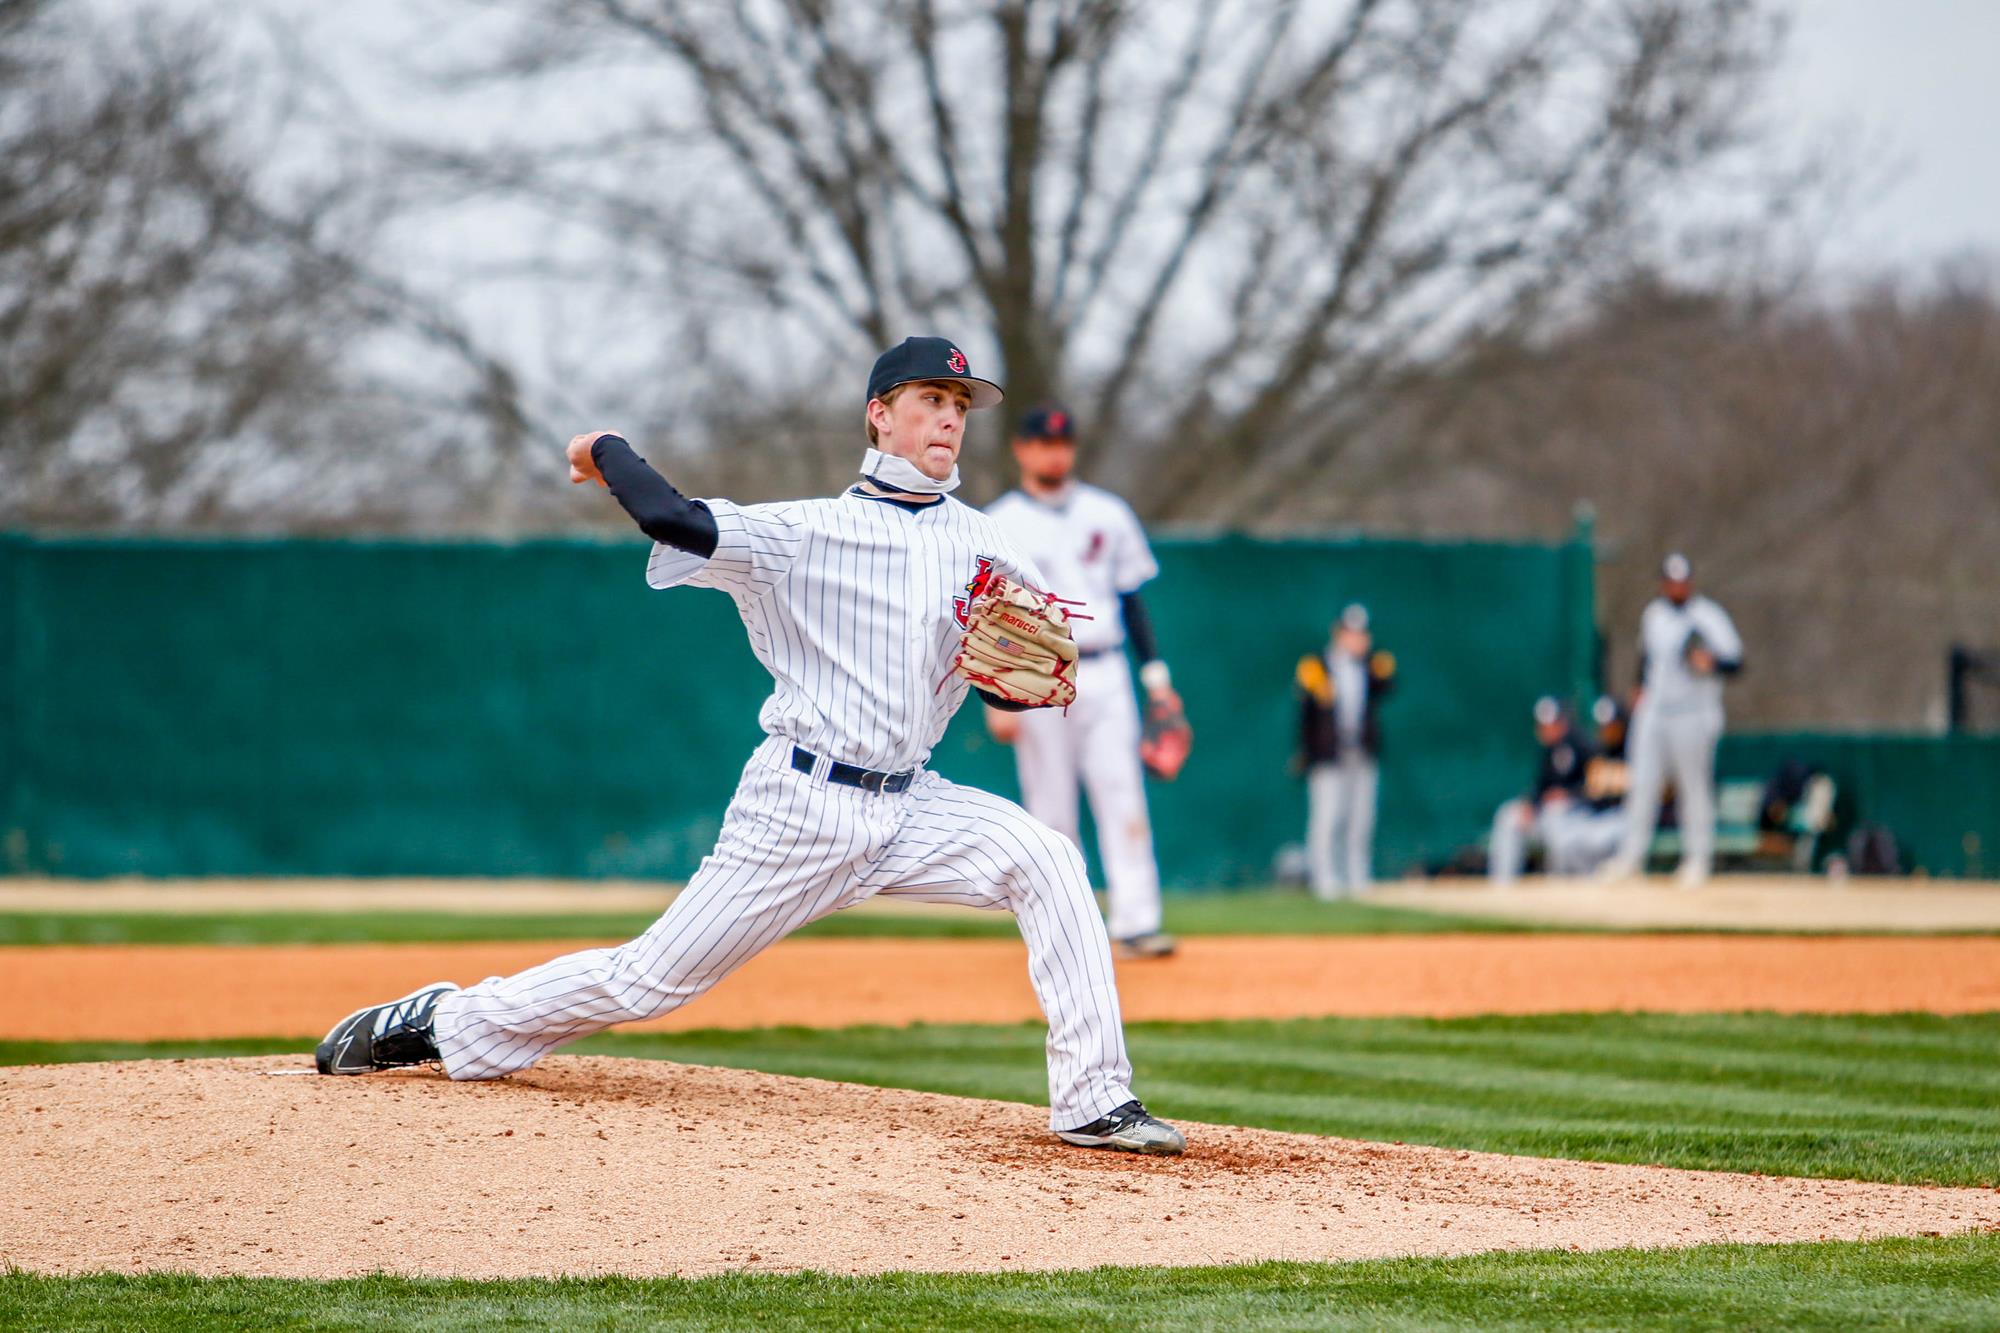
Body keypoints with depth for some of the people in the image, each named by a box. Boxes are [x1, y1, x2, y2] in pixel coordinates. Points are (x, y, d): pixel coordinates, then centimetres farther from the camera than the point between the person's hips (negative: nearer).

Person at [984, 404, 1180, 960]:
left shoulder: (1107, 514, 11)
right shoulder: (998, 525, 2)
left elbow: (1131, 598, 16)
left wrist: (1155, 672, 9)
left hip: (1104, 677, 2)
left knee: (1123, 798, -6)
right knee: (1050, 810, 0)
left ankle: (1136, 922, -9)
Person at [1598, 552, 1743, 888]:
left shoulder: (1709, 617, -7)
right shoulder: (1652, 614, 12)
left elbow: (1735, 661, -13)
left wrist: (1712, 662, -32)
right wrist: (1641, 690, 17)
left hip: (1692, 715, -5)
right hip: (1652, 710, 5)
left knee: (1695, 786, -1)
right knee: (1643, 782, 3)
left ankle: (1698, 857, 8)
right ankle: (1631, 854, 9)